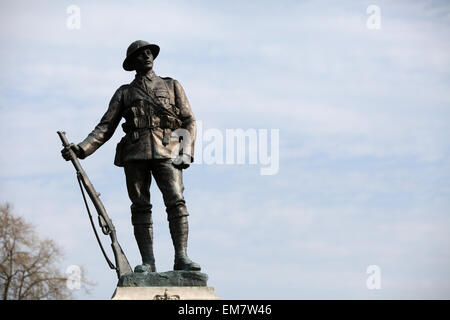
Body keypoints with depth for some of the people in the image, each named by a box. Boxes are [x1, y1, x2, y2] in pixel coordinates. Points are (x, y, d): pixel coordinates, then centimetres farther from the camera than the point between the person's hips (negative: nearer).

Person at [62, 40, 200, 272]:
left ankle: (181, 257, -21)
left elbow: (189, 121, 15)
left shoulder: (172, 86, 19)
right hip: (135, 154, 1)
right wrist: (82, 149, -1)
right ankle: (147, 262, -6)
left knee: (176, 201, -17)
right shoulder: (124, 93, 19)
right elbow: (105, 127, 14)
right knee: (140, 207, -5)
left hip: (166, 151, -1)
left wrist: (186, 150, -1)